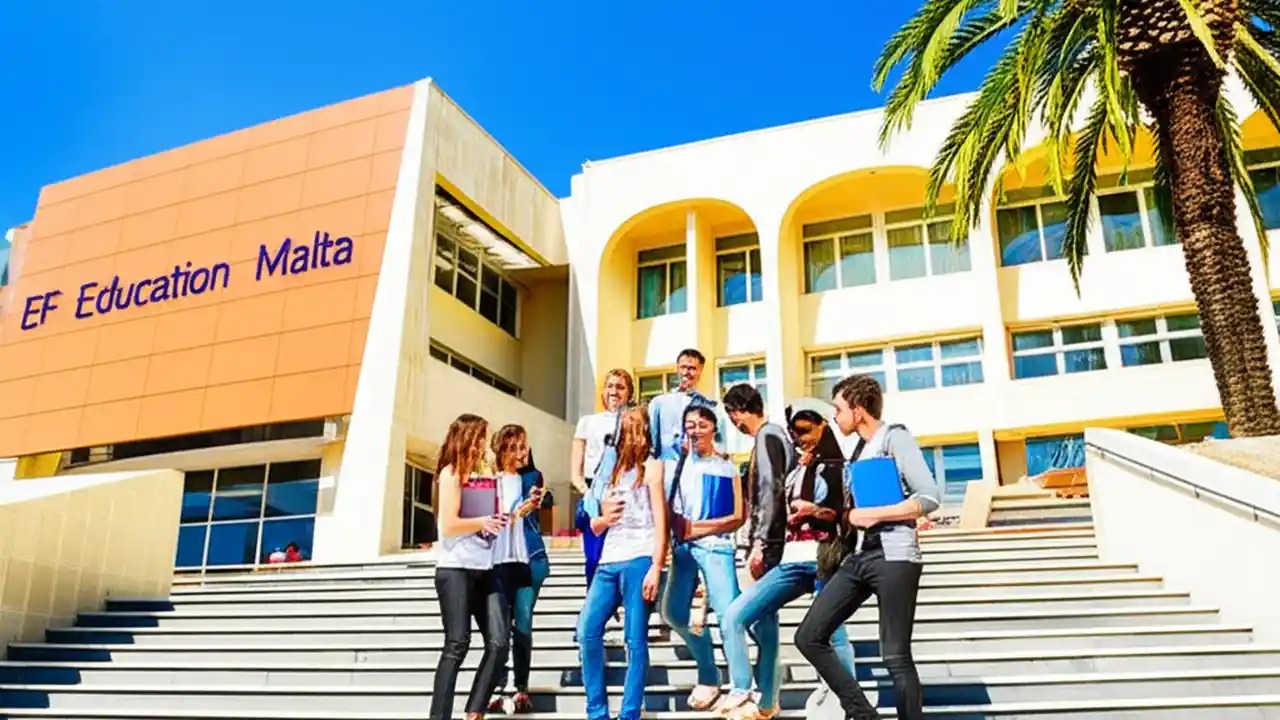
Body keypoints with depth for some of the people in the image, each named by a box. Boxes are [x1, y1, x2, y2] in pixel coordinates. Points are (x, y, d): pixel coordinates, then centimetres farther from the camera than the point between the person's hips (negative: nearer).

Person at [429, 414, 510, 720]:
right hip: (456, 569, -7)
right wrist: (483, 522, -8)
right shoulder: (451, 473, -4)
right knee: (457, 645, -6)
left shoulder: (478, 474, 18)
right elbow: (448, 525, -14)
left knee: (499, 643, -1)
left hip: (484, 569, 7)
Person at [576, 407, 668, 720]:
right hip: (609, 562, 6)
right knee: (587, 630, -2)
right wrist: (603, 518, 1)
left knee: (635, 640, -6)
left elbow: (660, 520, -3)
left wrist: (656, 567, -13)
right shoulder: (610, 471, 24)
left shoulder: (650, 466, 6)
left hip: (639, 561, -6)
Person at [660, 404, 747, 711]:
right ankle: (708, 674, 24)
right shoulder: (677, 465, 11)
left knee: (729, 615, -11)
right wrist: (678, 527, -10)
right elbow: (668, 510, 11)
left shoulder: (727, 468, 2)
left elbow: (738, 517, -3)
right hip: (683, 548, 4)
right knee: (674, 613, 5)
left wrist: (697, 527, -8)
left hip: (716, 547, -4)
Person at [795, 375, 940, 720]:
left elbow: (929, 498, -14)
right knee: (809, 636, 2)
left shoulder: (895, 438, -5)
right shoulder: (859, 449, 19)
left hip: (894, 557, -8)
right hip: (860, 556, 8)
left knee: (896, 656, -4)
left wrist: (872, 515, -13)